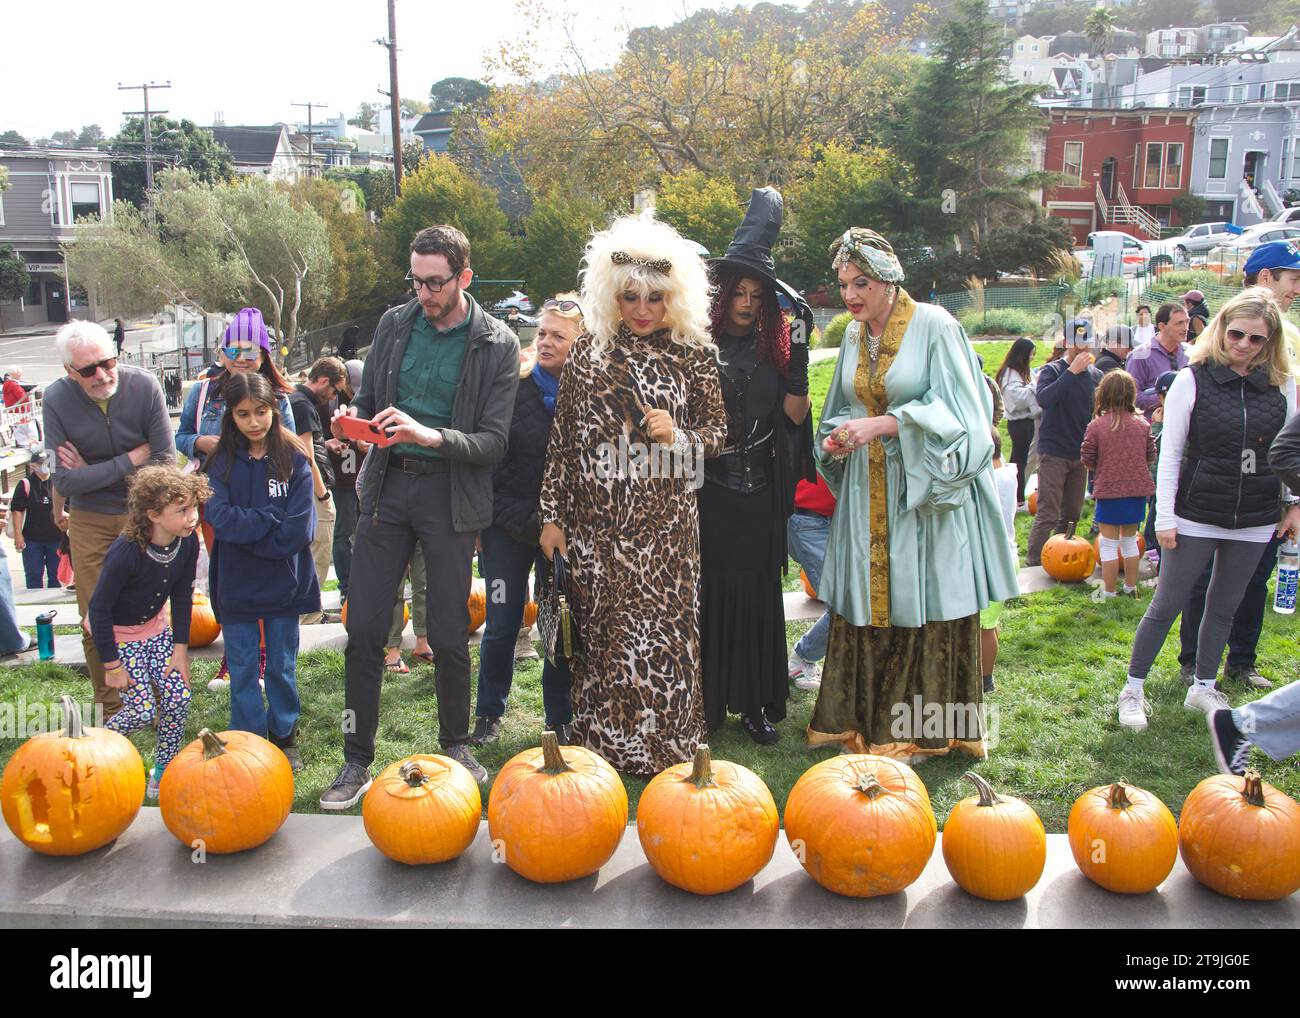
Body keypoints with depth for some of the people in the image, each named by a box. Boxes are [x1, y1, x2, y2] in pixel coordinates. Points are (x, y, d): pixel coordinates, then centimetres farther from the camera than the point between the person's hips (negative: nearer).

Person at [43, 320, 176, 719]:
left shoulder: (143, 385, -16)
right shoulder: (57, 399, -14)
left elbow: (165, 461, -15)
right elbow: (64, 482, -17)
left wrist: (95, 473, -15)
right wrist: (131, 459, -18)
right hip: (90, 522, 1)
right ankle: (111, 712, 21)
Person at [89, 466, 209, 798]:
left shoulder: (188, 542, -16)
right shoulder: (126, 552, -33)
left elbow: (182, 596, -1)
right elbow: (99, 608, -23)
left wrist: (181, 647, -2)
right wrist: (112, 665, -17)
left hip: (155, 627, 6)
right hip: (117, 633, -5)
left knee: (178, 699, -4)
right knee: (143, 711, -11)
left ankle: (164, 771, 14)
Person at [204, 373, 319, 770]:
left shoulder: (294, 459, -6)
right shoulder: (222, 461, 0)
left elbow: (298, 531, -13)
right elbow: (220, 519, -13)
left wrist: (245, 530, -11)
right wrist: (272, 519, -15)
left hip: (282, 583, -1)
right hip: (236, 584, 1)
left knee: (282, 666, 10)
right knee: (242, 669, 8)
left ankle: (285, 738, 24)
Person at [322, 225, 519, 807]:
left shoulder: (497, 345, -4)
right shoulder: (395, 325, 7)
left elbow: (493, 443, -9)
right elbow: (368, 399, 16)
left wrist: (430, 435, -25)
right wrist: (353, 418, -8)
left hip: (451, 495, -3)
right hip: (388, 486, 3)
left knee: (448, 634, 3)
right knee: (364, 628, 1)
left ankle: (456, 744, 26)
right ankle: (357, 762, 13)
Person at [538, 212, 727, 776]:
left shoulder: (693, 355, 2)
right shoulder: (588, 352, 6)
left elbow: (718, 429, 8)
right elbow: (562, 437, 8)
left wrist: (678, 435, -14)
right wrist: (551, 514, 6)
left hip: (663, 518, -1)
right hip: (595, 519, 2)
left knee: (660, 626, 0)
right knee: (599, 627, 7)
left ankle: (661, 745, 15)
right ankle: (599, 738, 20)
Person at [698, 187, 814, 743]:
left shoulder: (774, 348, 9)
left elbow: (795, 414, 1)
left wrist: (799, 351, -7)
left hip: (759, 493, 3)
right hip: (709, 490, -3)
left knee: (758, 594, 7)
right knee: (709, 592, 2)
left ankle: (753, 703, 17)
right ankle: (705, 702, 13)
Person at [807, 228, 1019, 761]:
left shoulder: (935, 326, -8)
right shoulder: (853, 337, 11)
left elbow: (955, 411, -14)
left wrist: (884, 425, -21)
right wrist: (837, 437, -1)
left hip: (926, 493, -5)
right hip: (866, 494, 6)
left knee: (920, 607, -1)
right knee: (864, 604, 7)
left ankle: (921, 729, 10)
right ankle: (860, 718, 17)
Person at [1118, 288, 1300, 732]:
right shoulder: (1192, 381, -7)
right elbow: (1169, 454, -6)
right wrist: (1165, 517, -8)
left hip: (1254, 522, 4)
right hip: (1196, 518, -3)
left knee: (1224, 608, 14)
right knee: (1167, 605, 1)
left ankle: (1203, 688, 28)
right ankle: (1133, 690, 12)